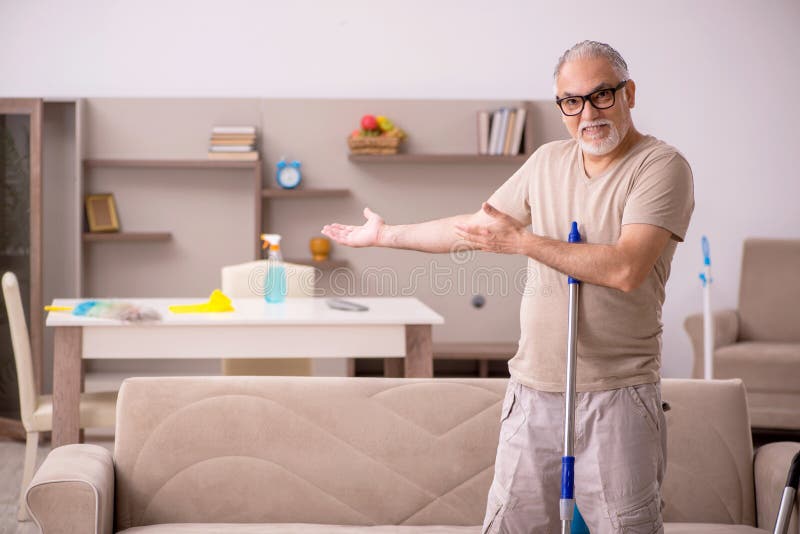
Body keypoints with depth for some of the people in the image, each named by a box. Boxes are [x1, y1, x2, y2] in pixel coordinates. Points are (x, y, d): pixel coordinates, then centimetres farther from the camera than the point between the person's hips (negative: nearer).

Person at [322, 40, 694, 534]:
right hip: (534, 387, 6)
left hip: (617, 393, -5)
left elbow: (625, 269, -22)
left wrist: (522, 241, -16)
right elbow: (476, 227, 24)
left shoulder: (662, 166, -9)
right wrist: (385, 235, 28)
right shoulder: (549, 161, 12)